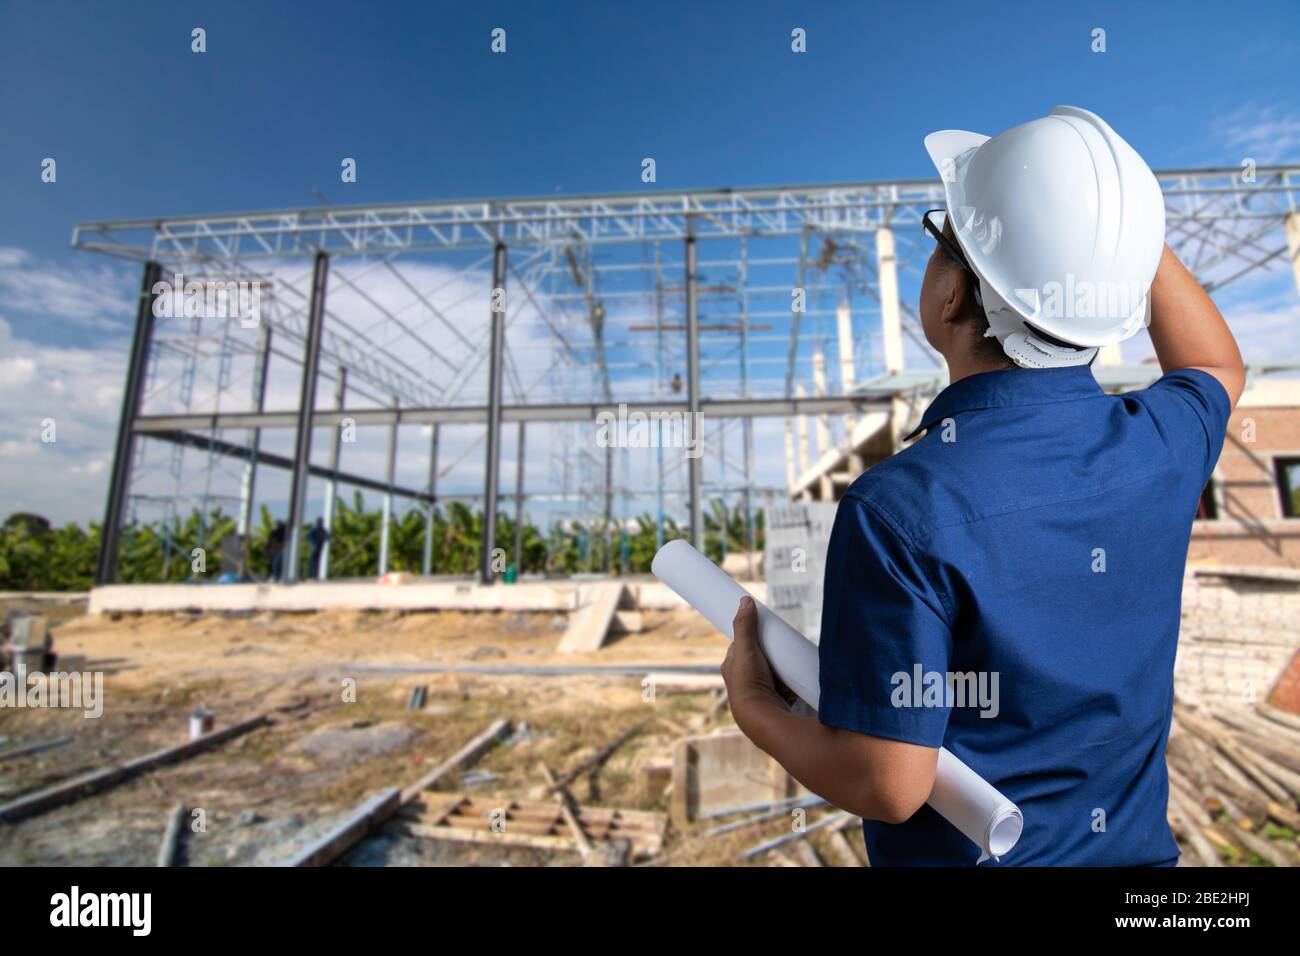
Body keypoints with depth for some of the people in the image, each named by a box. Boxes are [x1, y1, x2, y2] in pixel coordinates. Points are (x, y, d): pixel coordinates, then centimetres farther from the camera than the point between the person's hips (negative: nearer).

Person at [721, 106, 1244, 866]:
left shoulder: (900, 510, -33)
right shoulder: (1165, 443, -14)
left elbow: (887, 787, -27)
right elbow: (1218, 367, 12)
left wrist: (755, 708, -11)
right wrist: (1129, 217, 5)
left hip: (970, 853, -4)